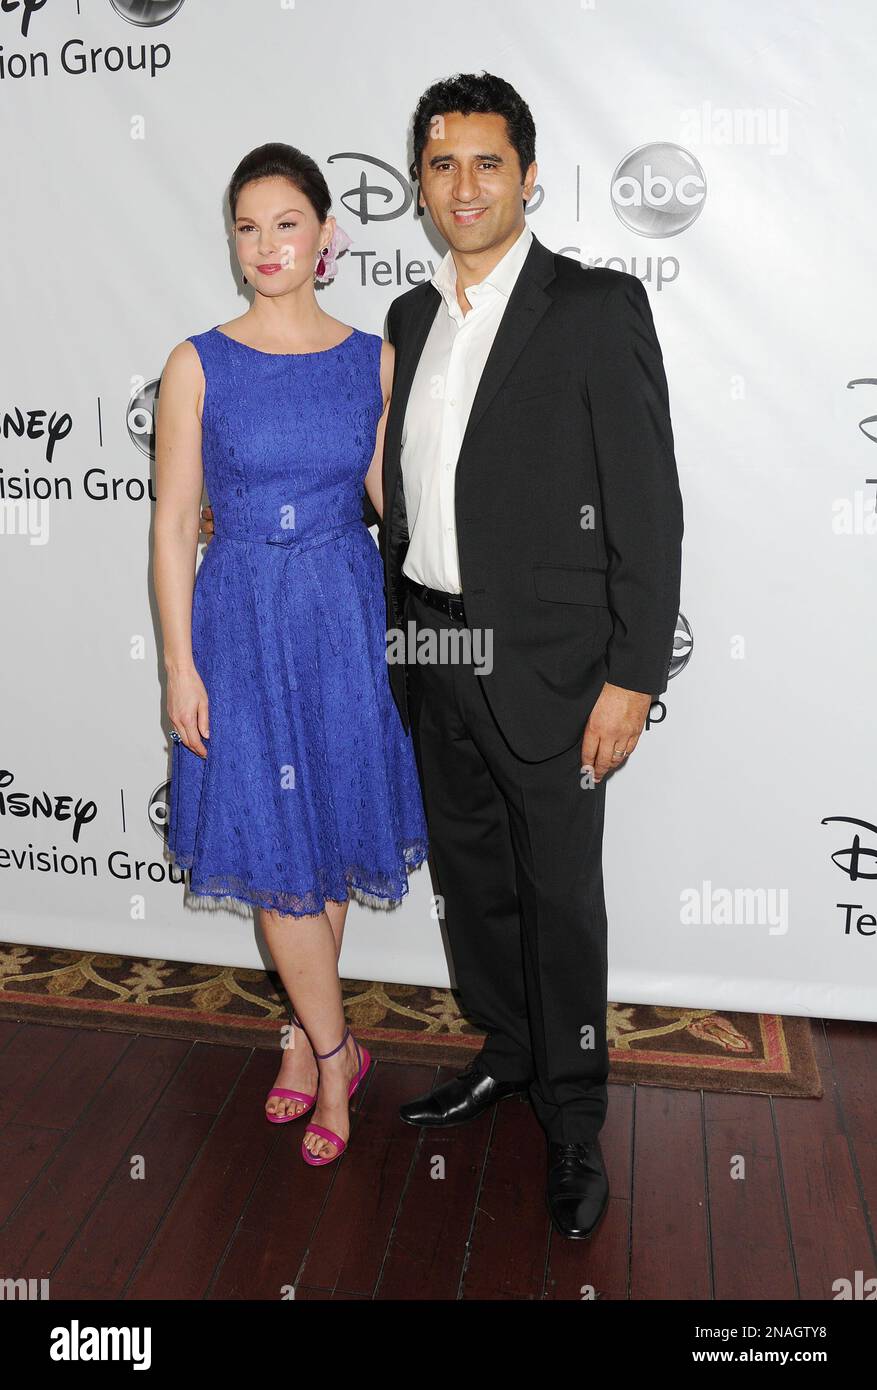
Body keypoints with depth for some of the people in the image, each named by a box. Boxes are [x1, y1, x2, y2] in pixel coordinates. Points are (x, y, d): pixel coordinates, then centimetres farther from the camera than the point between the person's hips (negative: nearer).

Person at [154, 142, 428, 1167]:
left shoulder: (373, 359, 4)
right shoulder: (198, 364, -2)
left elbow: (394, 497, 9)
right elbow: (174, 522, -2)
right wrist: (180, 663, -6)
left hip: (347, 617, 2)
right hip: (243, 621, -1)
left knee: (331, 831, 10)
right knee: (274, 845, 1)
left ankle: (307, 1034, 31)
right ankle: (333, 1050, 21)